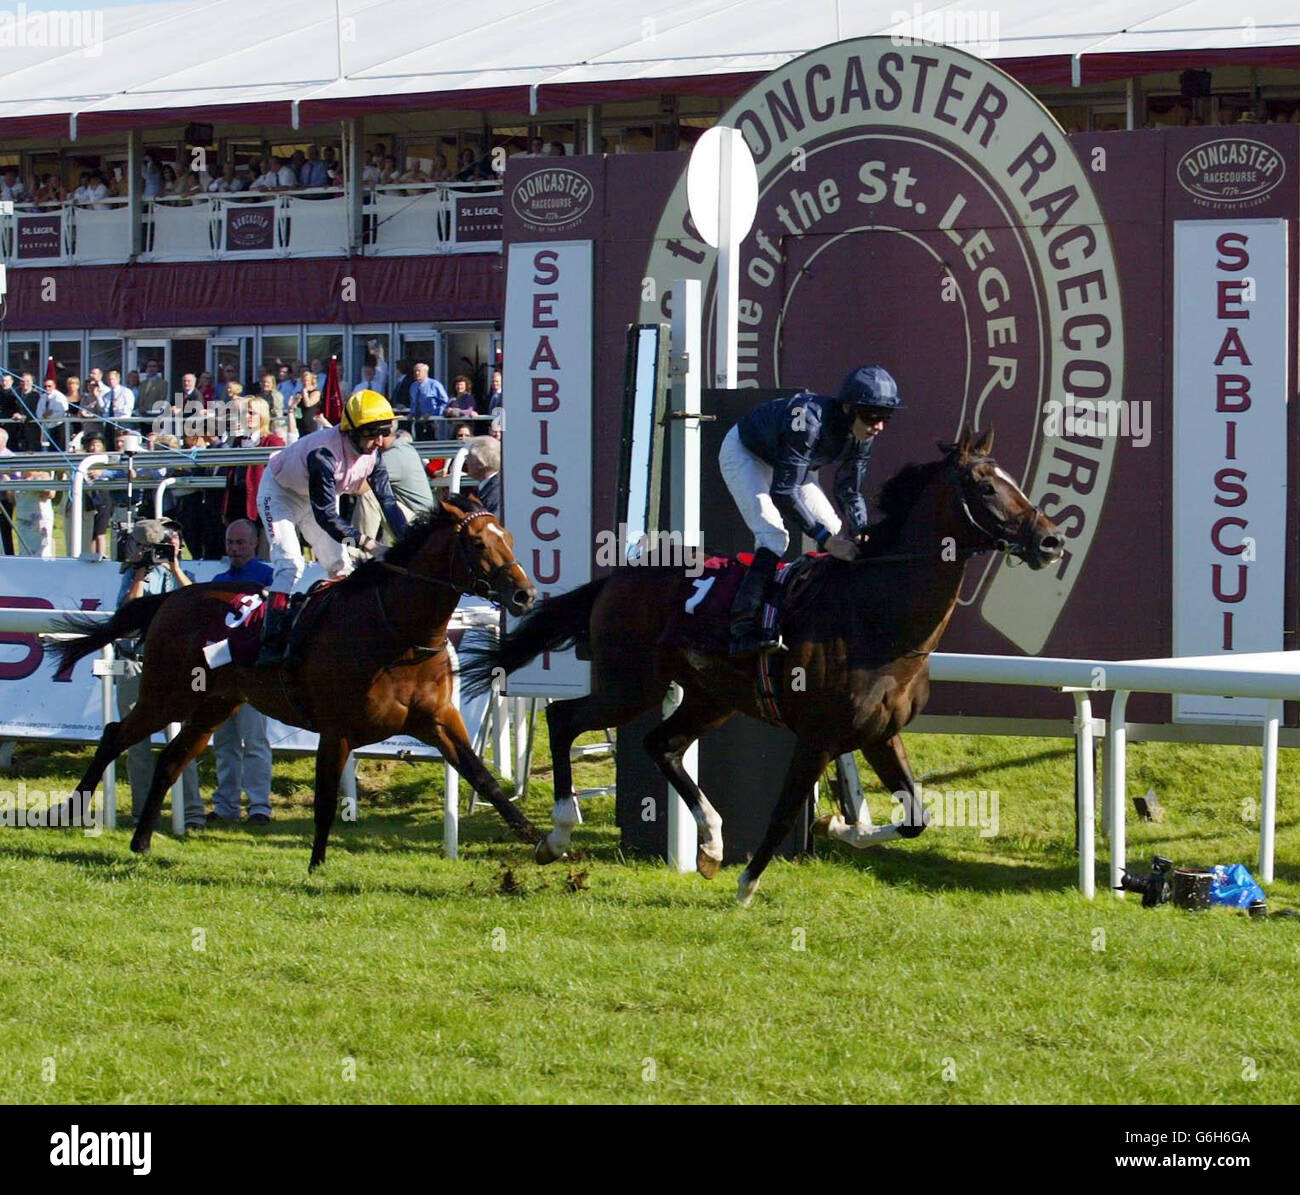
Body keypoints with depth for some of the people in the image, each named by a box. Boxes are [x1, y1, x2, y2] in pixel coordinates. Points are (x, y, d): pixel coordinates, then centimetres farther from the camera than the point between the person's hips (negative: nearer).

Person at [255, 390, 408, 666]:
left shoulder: (373, 454, -19)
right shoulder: (324, 453, -41)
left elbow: (387, 501, -14)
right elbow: (326, 515, -40)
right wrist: (365, 542, -45)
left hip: (318, 496, 8)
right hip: (280, 493, -8)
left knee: (340, 565, 2)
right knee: (289, 564, -21)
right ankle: (271, 645, -27)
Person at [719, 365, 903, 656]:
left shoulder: (863, 436, -18)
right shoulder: (810, 421, -43)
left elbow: (849, 491, -5)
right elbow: (783, 492, -43)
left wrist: (861, 533, -23)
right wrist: (826, 539, -44)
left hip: (787, 461, 8)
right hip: (744, 454, -8)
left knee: (834, 530, 3)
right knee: (772, 536, -24)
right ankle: (744, 628, -27)